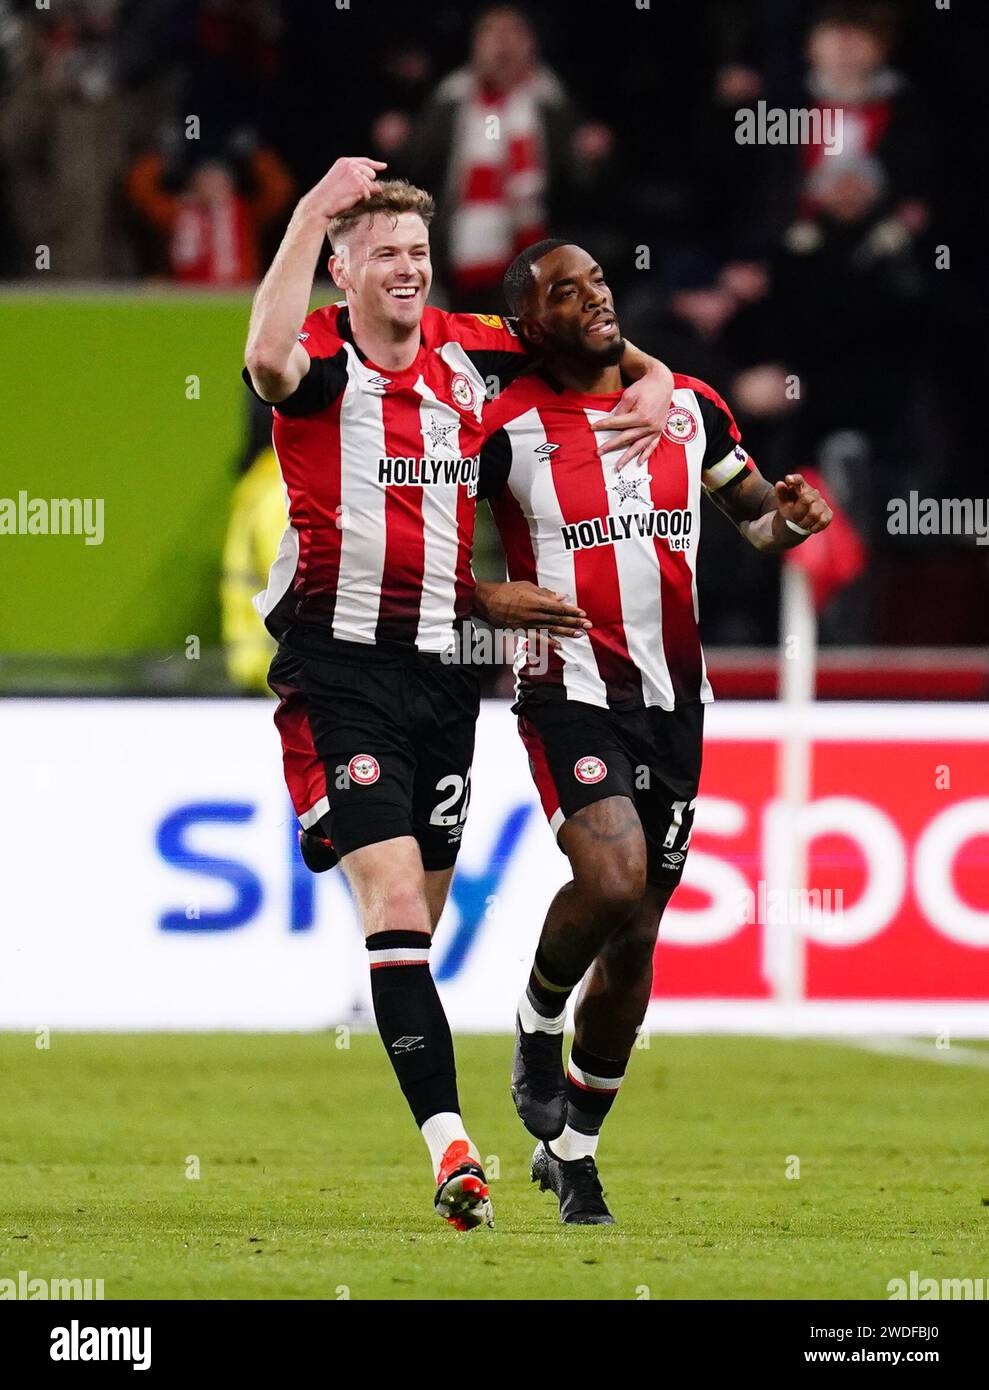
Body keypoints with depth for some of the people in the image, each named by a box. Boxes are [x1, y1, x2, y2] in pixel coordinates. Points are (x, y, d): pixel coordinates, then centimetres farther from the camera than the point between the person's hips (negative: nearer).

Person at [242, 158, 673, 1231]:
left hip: (442, 661, 6)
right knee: (392, 892, -17)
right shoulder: (323, 358, -7)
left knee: (423, 903, 11)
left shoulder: (471, 350, 9)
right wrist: (310, 214, -27)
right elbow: (268, 357, -32)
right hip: (338, 666, -6)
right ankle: (447, 1141, -25)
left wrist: (651, 380, 2)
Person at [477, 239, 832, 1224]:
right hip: (568, 689, -5)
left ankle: (571, 1151, 22)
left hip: (671, 697, 5)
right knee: (612, 880, -27)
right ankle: (538, 1025, 4)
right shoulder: (509, 428, -6)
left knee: (636, 931, 8)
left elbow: (757, 513, 18)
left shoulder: (687, 405, 7)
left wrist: (791, 518, -6)